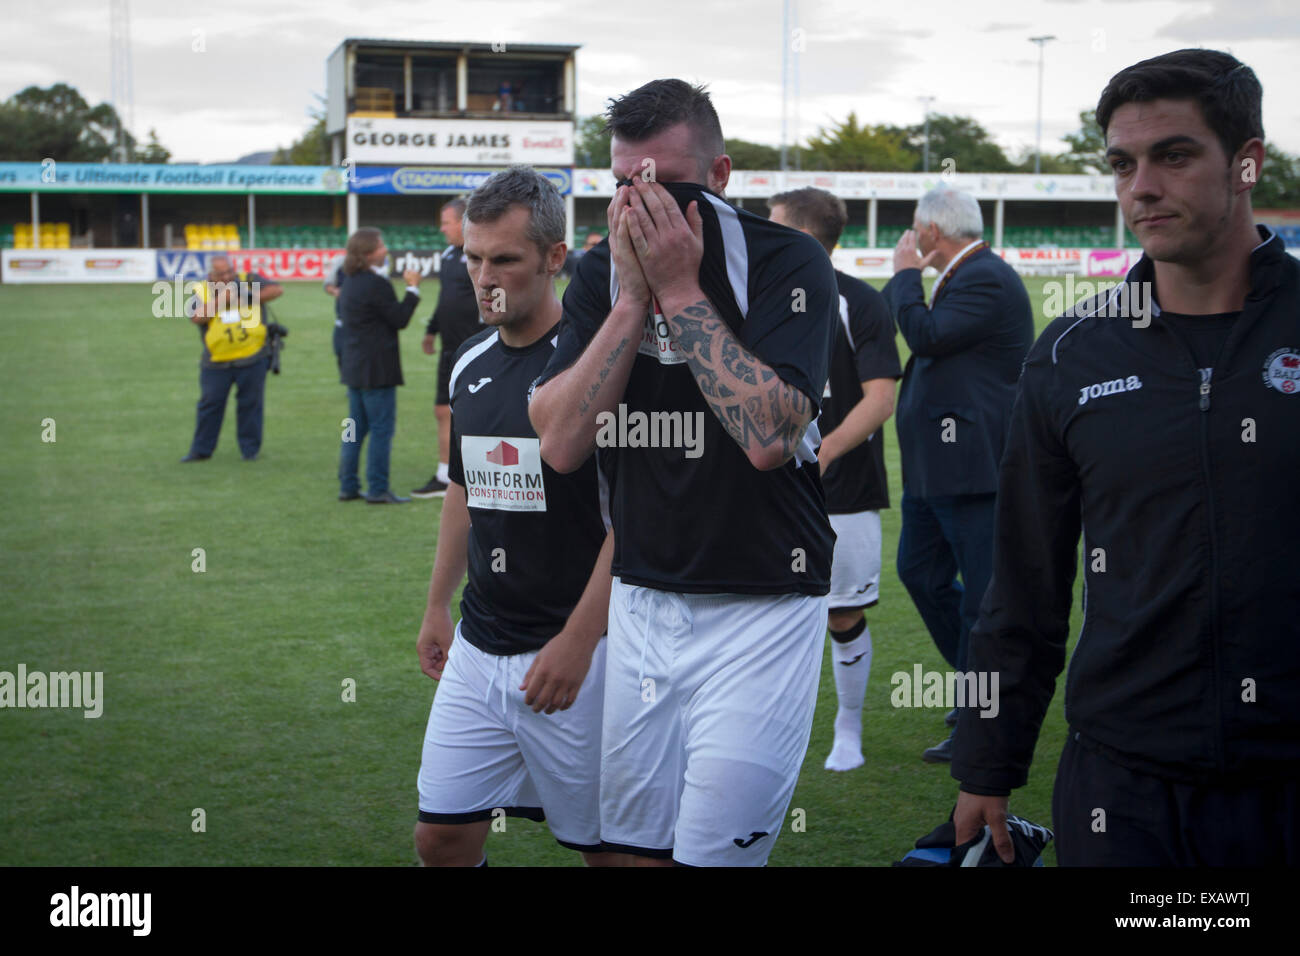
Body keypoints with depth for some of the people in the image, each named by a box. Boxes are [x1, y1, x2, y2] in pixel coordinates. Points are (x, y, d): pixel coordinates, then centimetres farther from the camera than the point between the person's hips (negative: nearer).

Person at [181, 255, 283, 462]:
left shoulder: (249, 281, 3)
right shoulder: (203, 292, 2)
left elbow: (278, 289, -3)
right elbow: (196, 317, -14)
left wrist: (252, 297, -13)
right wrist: (221, 298, -18)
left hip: (252, 358, 0)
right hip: (216, 361, 0)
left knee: (251, 404, 6)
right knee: (210, 404, 5)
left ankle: (250, 449, 17)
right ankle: (200, 450, 14)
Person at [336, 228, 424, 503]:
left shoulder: (350, 284, 12)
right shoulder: (376, 285, -16)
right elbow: (400, 319, -13)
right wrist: (413, 288, -5)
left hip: (354, 367, 9)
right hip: (377, 369, -9)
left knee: (356, 428, 14)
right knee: (382, 429, -3)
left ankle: (348, 486, 16)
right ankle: (377, 489, -2)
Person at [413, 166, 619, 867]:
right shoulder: (470, 363, 10)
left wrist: (577, 640, -19)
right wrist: (437, 606, 22)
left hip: (574, 653, -6)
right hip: (477, 650, 7)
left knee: (604, 843, 3)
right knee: (440, 838, 7)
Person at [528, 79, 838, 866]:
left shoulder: (788, 262, -10)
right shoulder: (601, 274, 4)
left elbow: (769, 437, -23)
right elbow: (561, 444, -6)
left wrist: (681, 290, -20)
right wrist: (635, 299, -13)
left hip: (761, 611, -5)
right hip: (640, 604, 5)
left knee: (714, 849, -5)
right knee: (639, 844, 12)